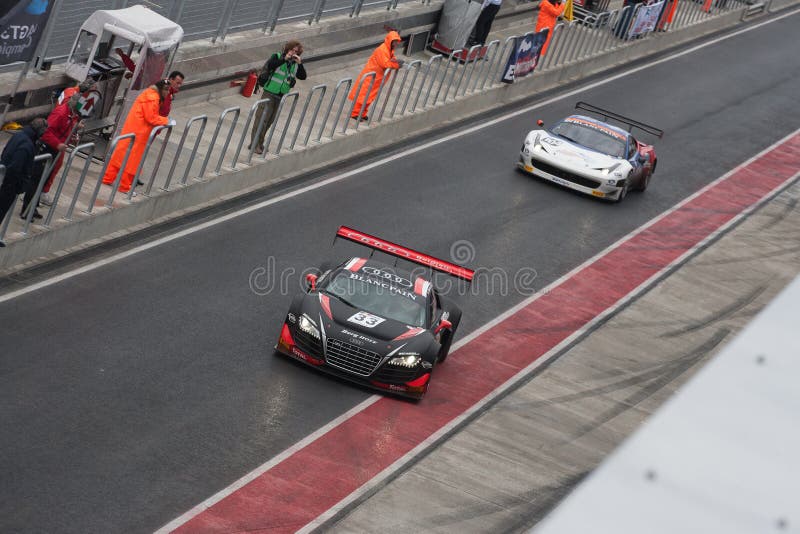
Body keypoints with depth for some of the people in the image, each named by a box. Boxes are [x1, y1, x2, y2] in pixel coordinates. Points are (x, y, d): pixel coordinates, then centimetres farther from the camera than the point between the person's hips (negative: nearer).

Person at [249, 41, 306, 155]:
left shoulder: (295, 64, 8)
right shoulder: (277, 57, -6)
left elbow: (303, 77, -1)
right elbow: (269, 65, -24)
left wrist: (300, 63, -14)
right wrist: (284, 59, -26)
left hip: (281, 96, 6)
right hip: (270, 93, -6)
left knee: (270, 120, 10)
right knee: (262, 118, -7)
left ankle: (259, 142, 21)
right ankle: (254, 144, -4)